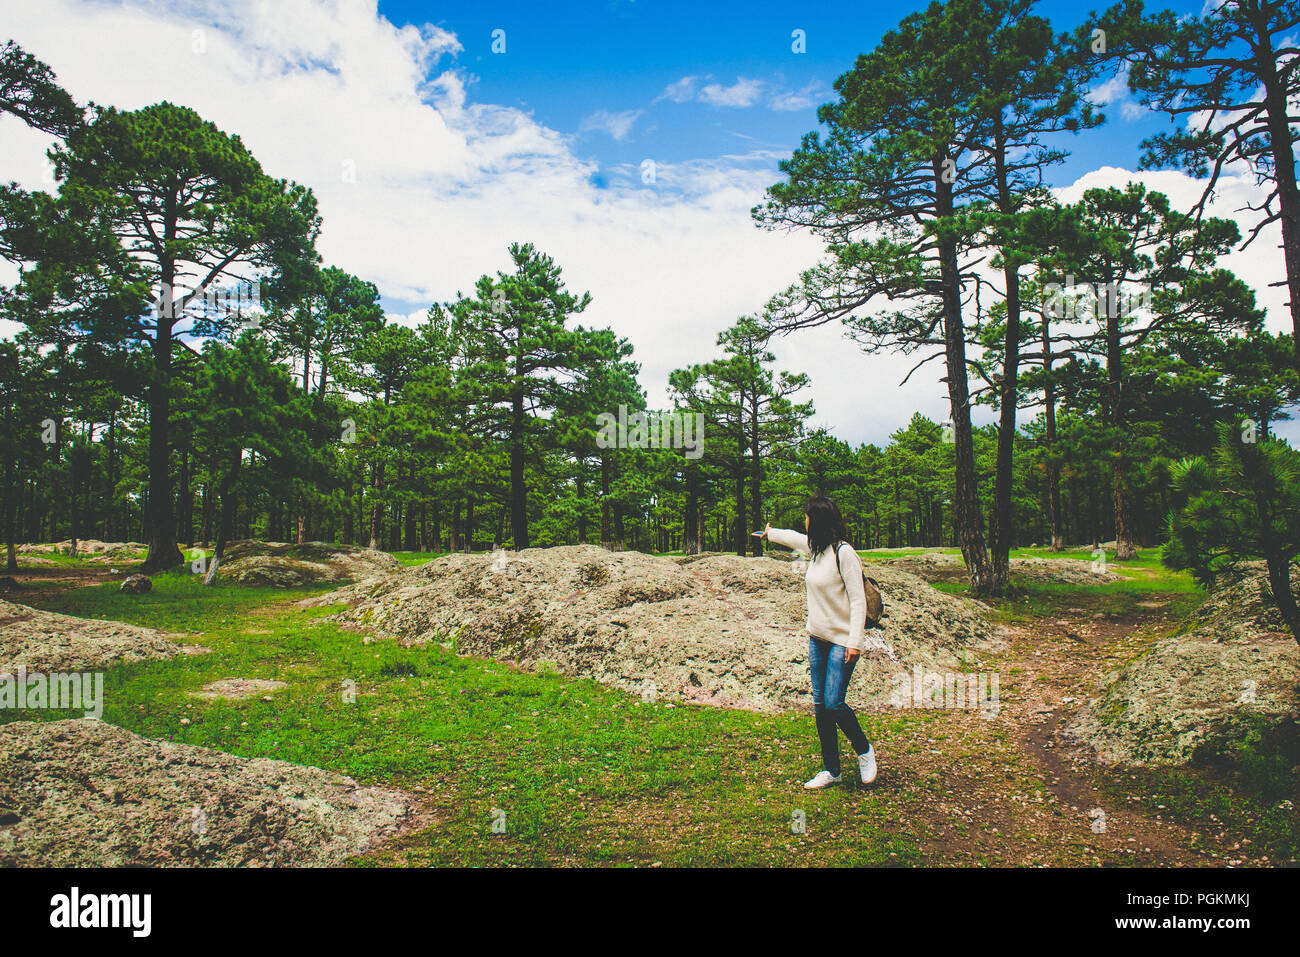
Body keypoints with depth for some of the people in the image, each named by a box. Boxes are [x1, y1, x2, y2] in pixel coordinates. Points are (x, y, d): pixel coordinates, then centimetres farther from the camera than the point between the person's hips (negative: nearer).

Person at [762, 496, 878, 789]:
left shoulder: (843, 552, -16)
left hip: (842, 640, -8)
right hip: (818, 638, 8)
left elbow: (858, 600, -16)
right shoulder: (816, 549, 8)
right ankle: (831, 770, 16)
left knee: (833, 703, -11)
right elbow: (794, 538, 31)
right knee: (820, 705, 6)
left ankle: (864, 751, 16)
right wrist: (771, 533, 49)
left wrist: (855, 642, -20)